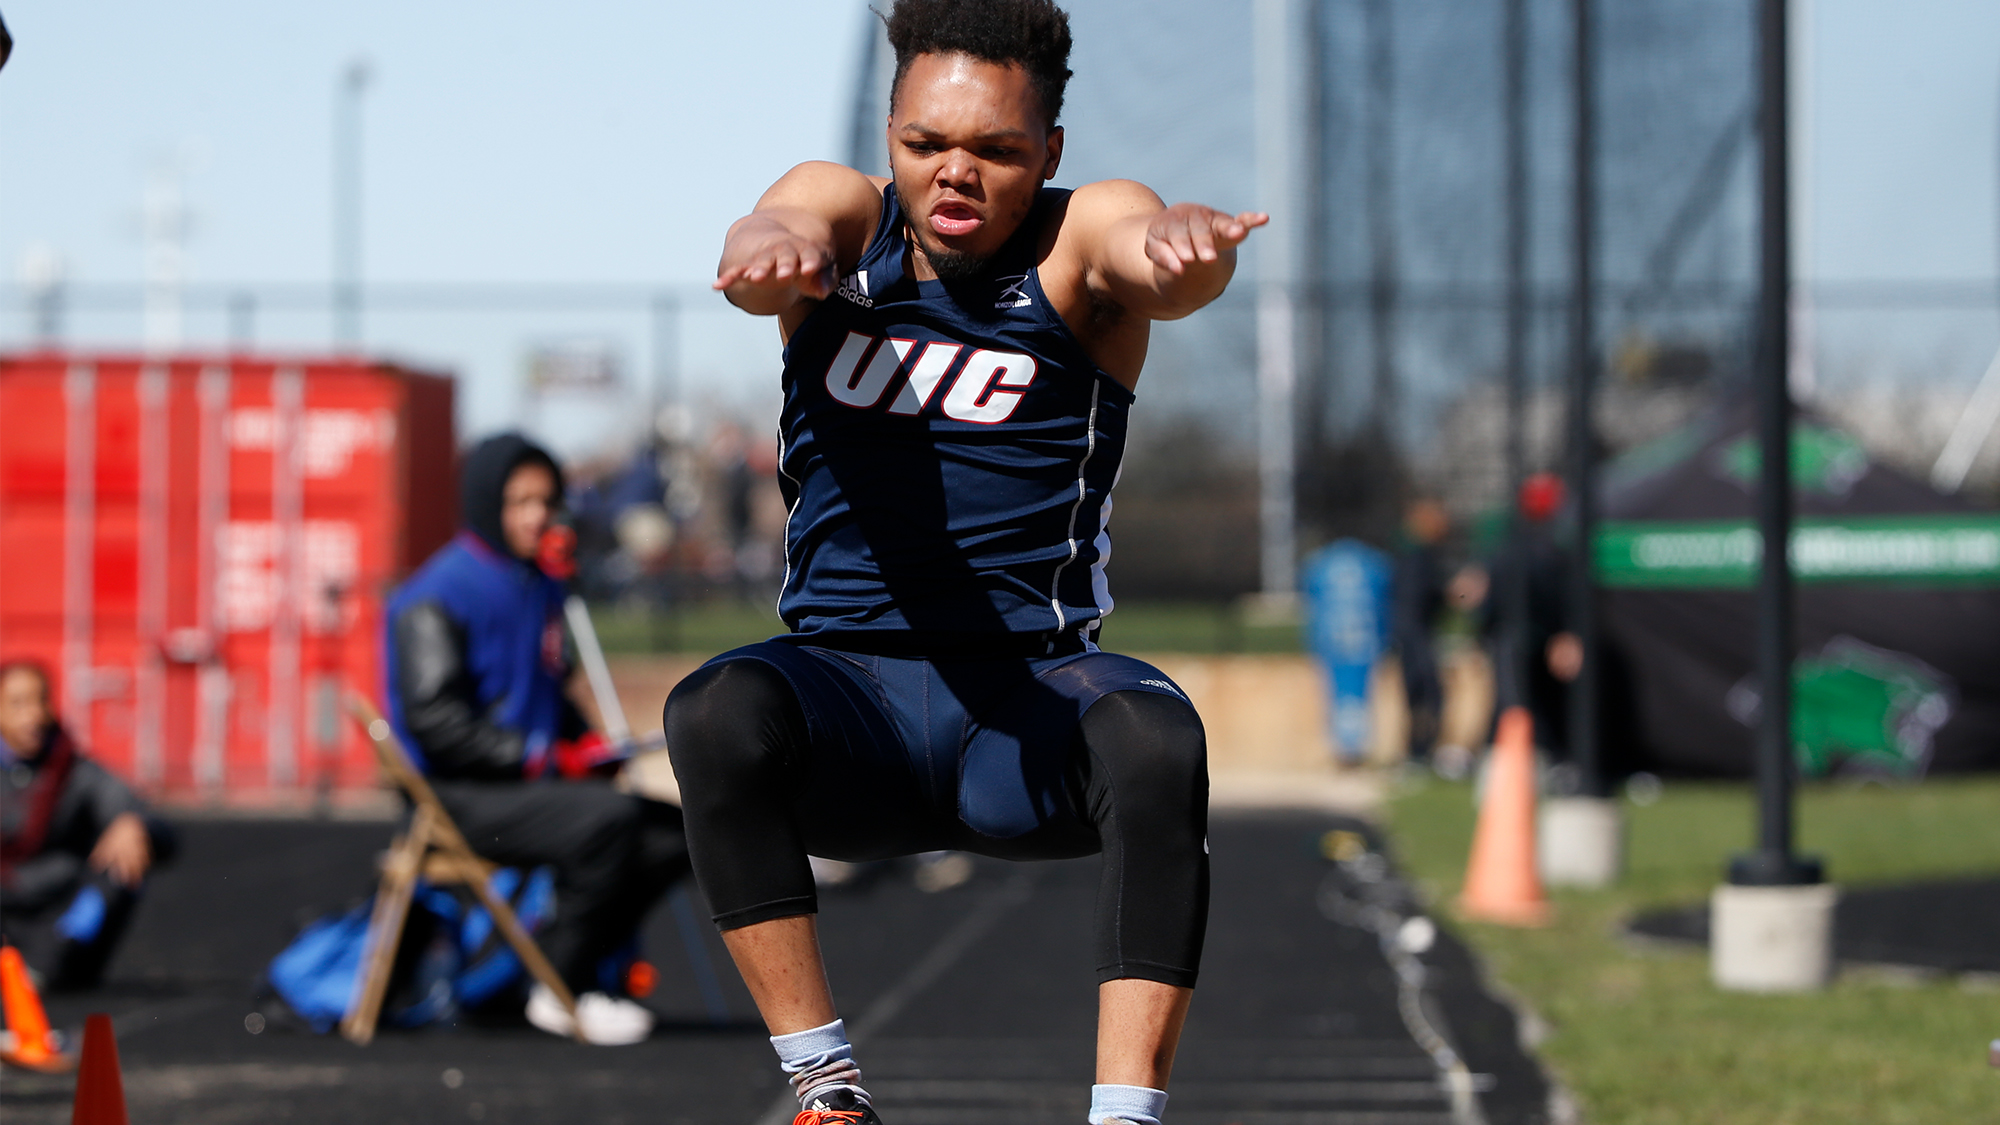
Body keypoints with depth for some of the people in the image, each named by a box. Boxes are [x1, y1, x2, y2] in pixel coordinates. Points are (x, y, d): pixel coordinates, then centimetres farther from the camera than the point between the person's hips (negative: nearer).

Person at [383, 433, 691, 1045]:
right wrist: (541, 760, -22)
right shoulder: (438, 598, -11)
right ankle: (561, 989, -16)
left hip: (532, 783, 9)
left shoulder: (540, 590, 17)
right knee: (610, 818, -30)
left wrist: (585, 744, 6)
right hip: (460, 795, -9)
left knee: (673, 832, -2)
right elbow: (435, 721, -19)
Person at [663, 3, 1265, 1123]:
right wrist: (770, 251, -48)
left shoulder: (1084, 235, -1)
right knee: (717, 713, -30)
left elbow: (1153, 256, -26)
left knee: (1156, 738, -33)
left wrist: (1183, 243, -52)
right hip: (850, 686, 1)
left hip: (1037, 697, -1)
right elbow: (782, 233, -21)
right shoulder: (843, 213, 4)